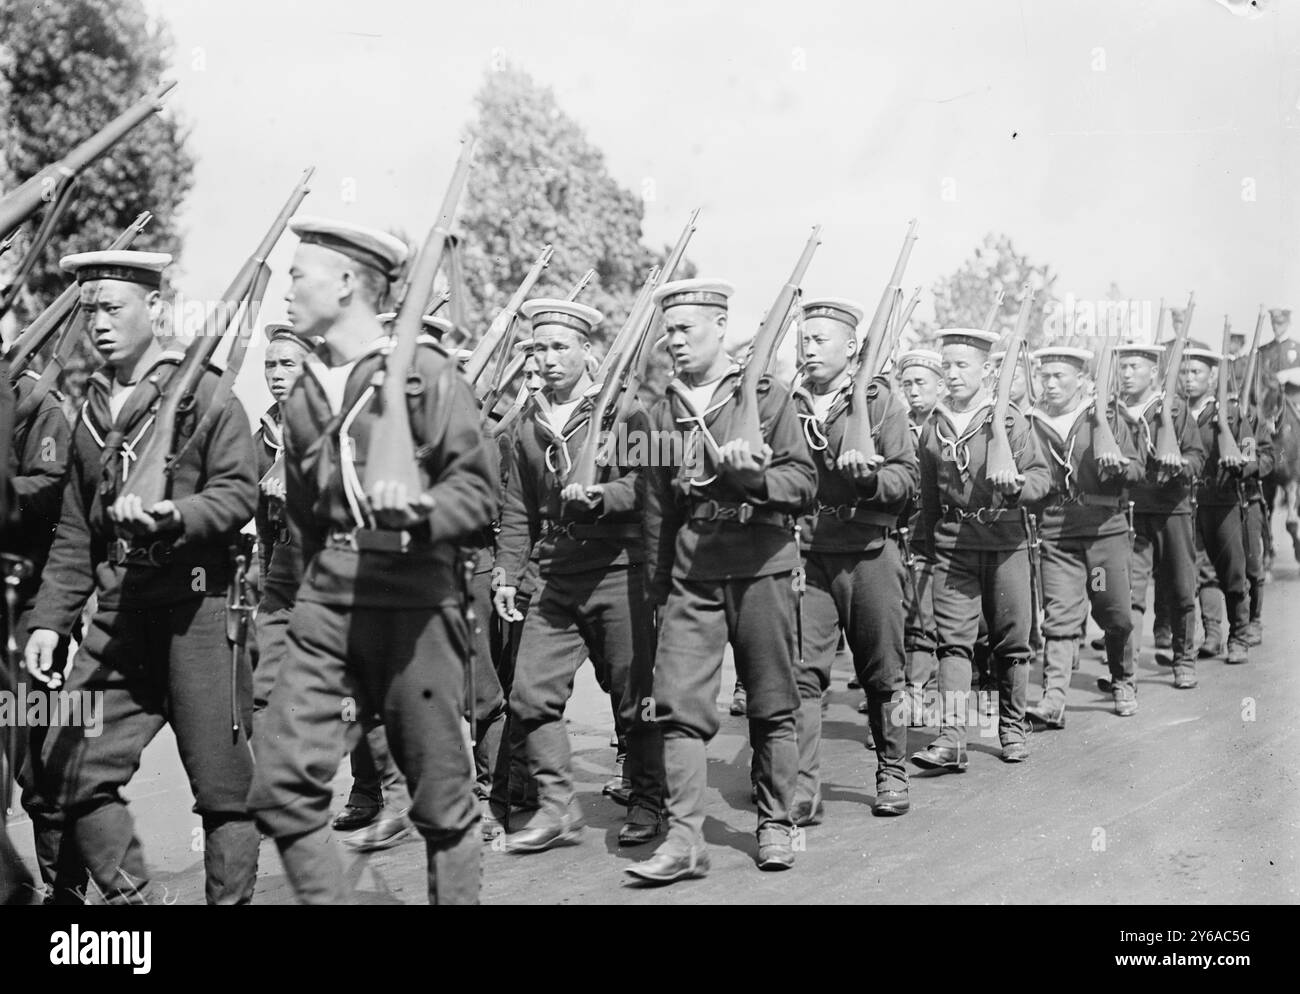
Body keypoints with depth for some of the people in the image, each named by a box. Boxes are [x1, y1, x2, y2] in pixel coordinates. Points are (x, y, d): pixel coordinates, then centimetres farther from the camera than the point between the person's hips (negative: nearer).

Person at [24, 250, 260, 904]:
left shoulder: (203, 392, -1)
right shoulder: (90, 408, 17)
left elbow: (239, 493, -9)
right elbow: (75, 533, 19)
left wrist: (172, 514, -25)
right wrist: (49, 620, 11)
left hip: (196, 605, -5)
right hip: (119, 611, 6)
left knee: (223, 782, 0)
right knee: (69, 767, 0)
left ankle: (231, 898, 14)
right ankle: (127, 896, 15)